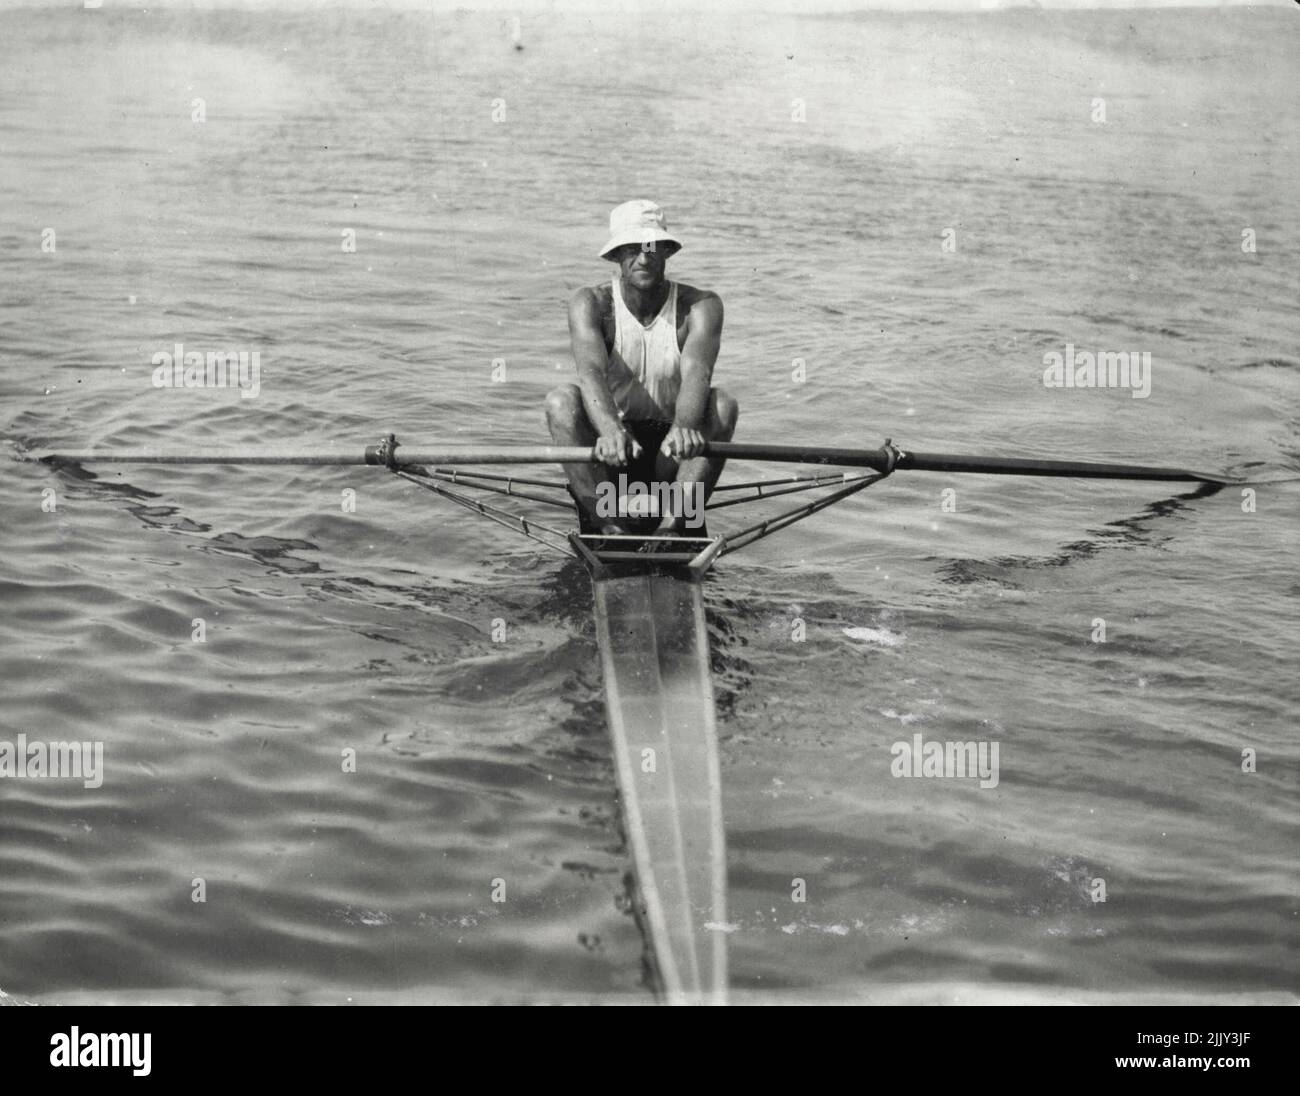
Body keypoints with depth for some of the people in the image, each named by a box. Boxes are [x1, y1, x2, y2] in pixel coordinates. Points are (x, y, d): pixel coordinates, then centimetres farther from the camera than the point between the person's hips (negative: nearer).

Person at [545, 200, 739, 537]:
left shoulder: (700, 306, -6)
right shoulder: (591, 304, -7)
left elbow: (696, 372, -26)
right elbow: (590, 371, -27)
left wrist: (684, 426, -49)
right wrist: (611, 430, -49)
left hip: (670, 457, 0)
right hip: (607, 467, 0)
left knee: (722, 403, -25)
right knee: (561, 399, -26)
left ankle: (673, 524, -31)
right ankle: (611, 525, -30)